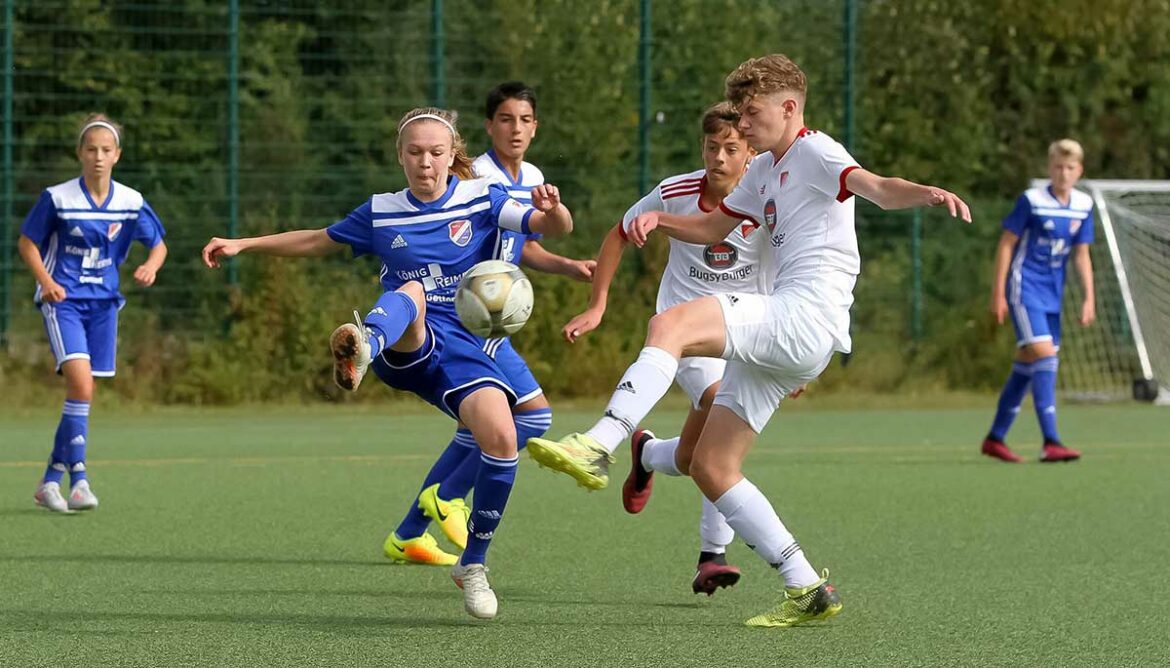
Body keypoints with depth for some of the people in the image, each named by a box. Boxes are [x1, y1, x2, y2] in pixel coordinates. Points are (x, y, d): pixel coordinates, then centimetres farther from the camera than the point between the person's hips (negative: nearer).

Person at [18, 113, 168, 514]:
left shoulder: (131, 202, -1)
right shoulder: (57, 198, -9)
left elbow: (158, 244, 9)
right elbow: (27, 242, 0)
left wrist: (151, 266, -14)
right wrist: (46, 281, -15)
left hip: (103, 303, 4)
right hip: (63, 300, -4)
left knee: (82, 394, 6)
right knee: (81, 383, -22)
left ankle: (50, 482, 18)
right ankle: (78, 480, -20)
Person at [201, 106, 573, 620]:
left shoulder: (482, 200, 8)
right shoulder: (381, 213, 13)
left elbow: (555, 228, -1)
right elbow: (318, 241, 28)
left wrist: (552, 209, -25)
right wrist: (243, 245, 24)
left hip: (461, 347, 0)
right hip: (403, 347, 0)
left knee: (501, 436, -29)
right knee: (410, 291, -37)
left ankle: (473, 564, -6)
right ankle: (364, 347, -79)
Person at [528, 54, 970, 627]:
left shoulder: (814, 152, -2)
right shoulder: (765, 171, 27)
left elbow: (878, 188, -20)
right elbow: (710, 228, 36)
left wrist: (925, 193, -43)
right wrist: (658, 220, 14)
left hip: (805, 316, -10)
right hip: (778, 341, 10)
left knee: (670, 325, -30)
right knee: (710, 466, 5)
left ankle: (597, 448, -44)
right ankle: (806, 589, 5)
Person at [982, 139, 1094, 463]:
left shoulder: (1084, 205, 4)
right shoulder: (1032, 200, -11)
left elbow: (1081, 255, 10)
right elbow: (1006, 244, -7)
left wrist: (1089, 298, 3)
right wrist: (998, 293, -9)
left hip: (1052, 295, 7)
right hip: (1025, 288, -7)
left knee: (1027, 364, 11)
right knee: (1044, 355, -19)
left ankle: (995, 438, 22)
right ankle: (1050, 442, -23)